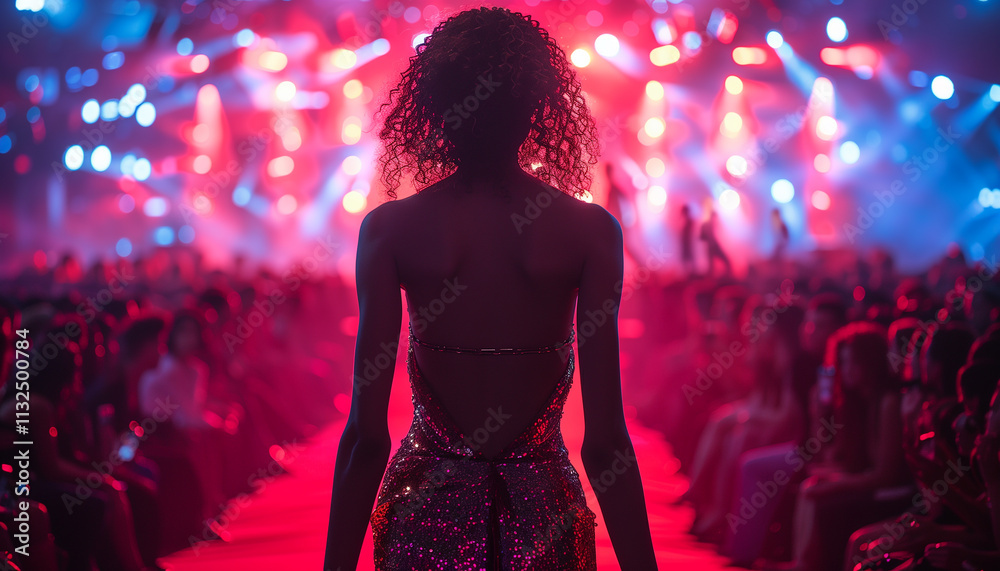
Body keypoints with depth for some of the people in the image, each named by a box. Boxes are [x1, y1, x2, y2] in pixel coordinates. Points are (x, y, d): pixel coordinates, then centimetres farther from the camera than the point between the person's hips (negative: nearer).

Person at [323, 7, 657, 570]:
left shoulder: (391, 229, -8)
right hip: (541, 519, 0)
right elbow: (605, 442, -11)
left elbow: (366, 437, -10)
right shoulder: (589, 230, -8)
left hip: (426, 516, 1)